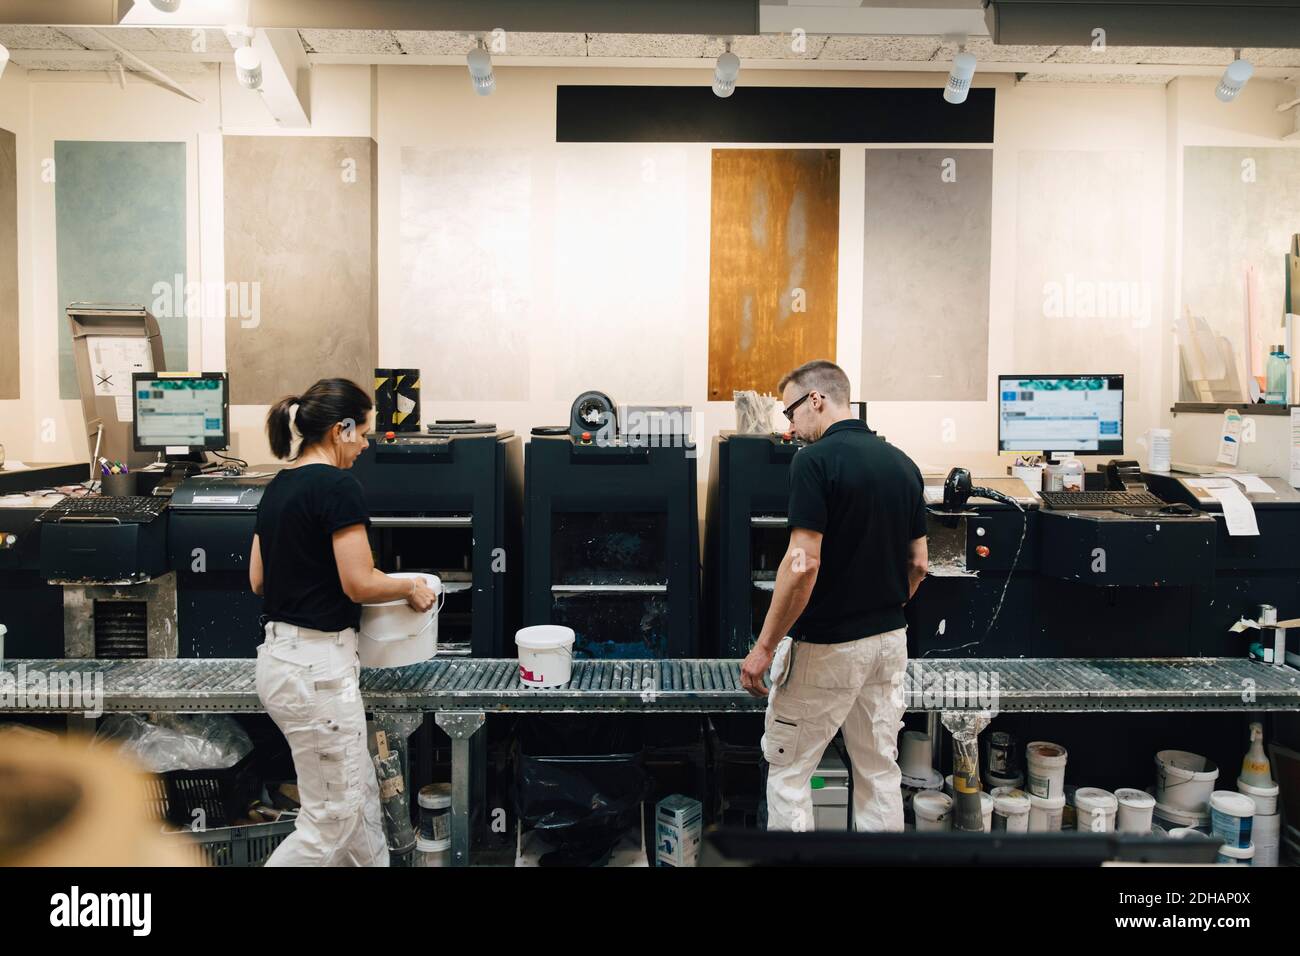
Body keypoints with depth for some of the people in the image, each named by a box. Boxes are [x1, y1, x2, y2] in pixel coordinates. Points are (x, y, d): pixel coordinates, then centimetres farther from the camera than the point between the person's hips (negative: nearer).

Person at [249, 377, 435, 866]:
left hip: (280, 656, 10)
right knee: (330, 822, 4)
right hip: (317, 667, -10)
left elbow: (259, 579, 14)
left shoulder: (278, 487, 11)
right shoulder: (338, 486, -17)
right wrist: (410, 586, -2)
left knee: (359, 798, 19)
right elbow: (359, 584, -19)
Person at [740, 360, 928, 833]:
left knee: (788, 770, 7)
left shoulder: (815, 460, -16)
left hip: (826, 647, -7)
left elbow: (802, 565, -22)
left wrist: (764, 646, -15)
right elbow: (918, 564, 10)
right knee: (879, 771, 15)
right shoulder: (903, 463, 7)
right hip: (890, 641, 7)